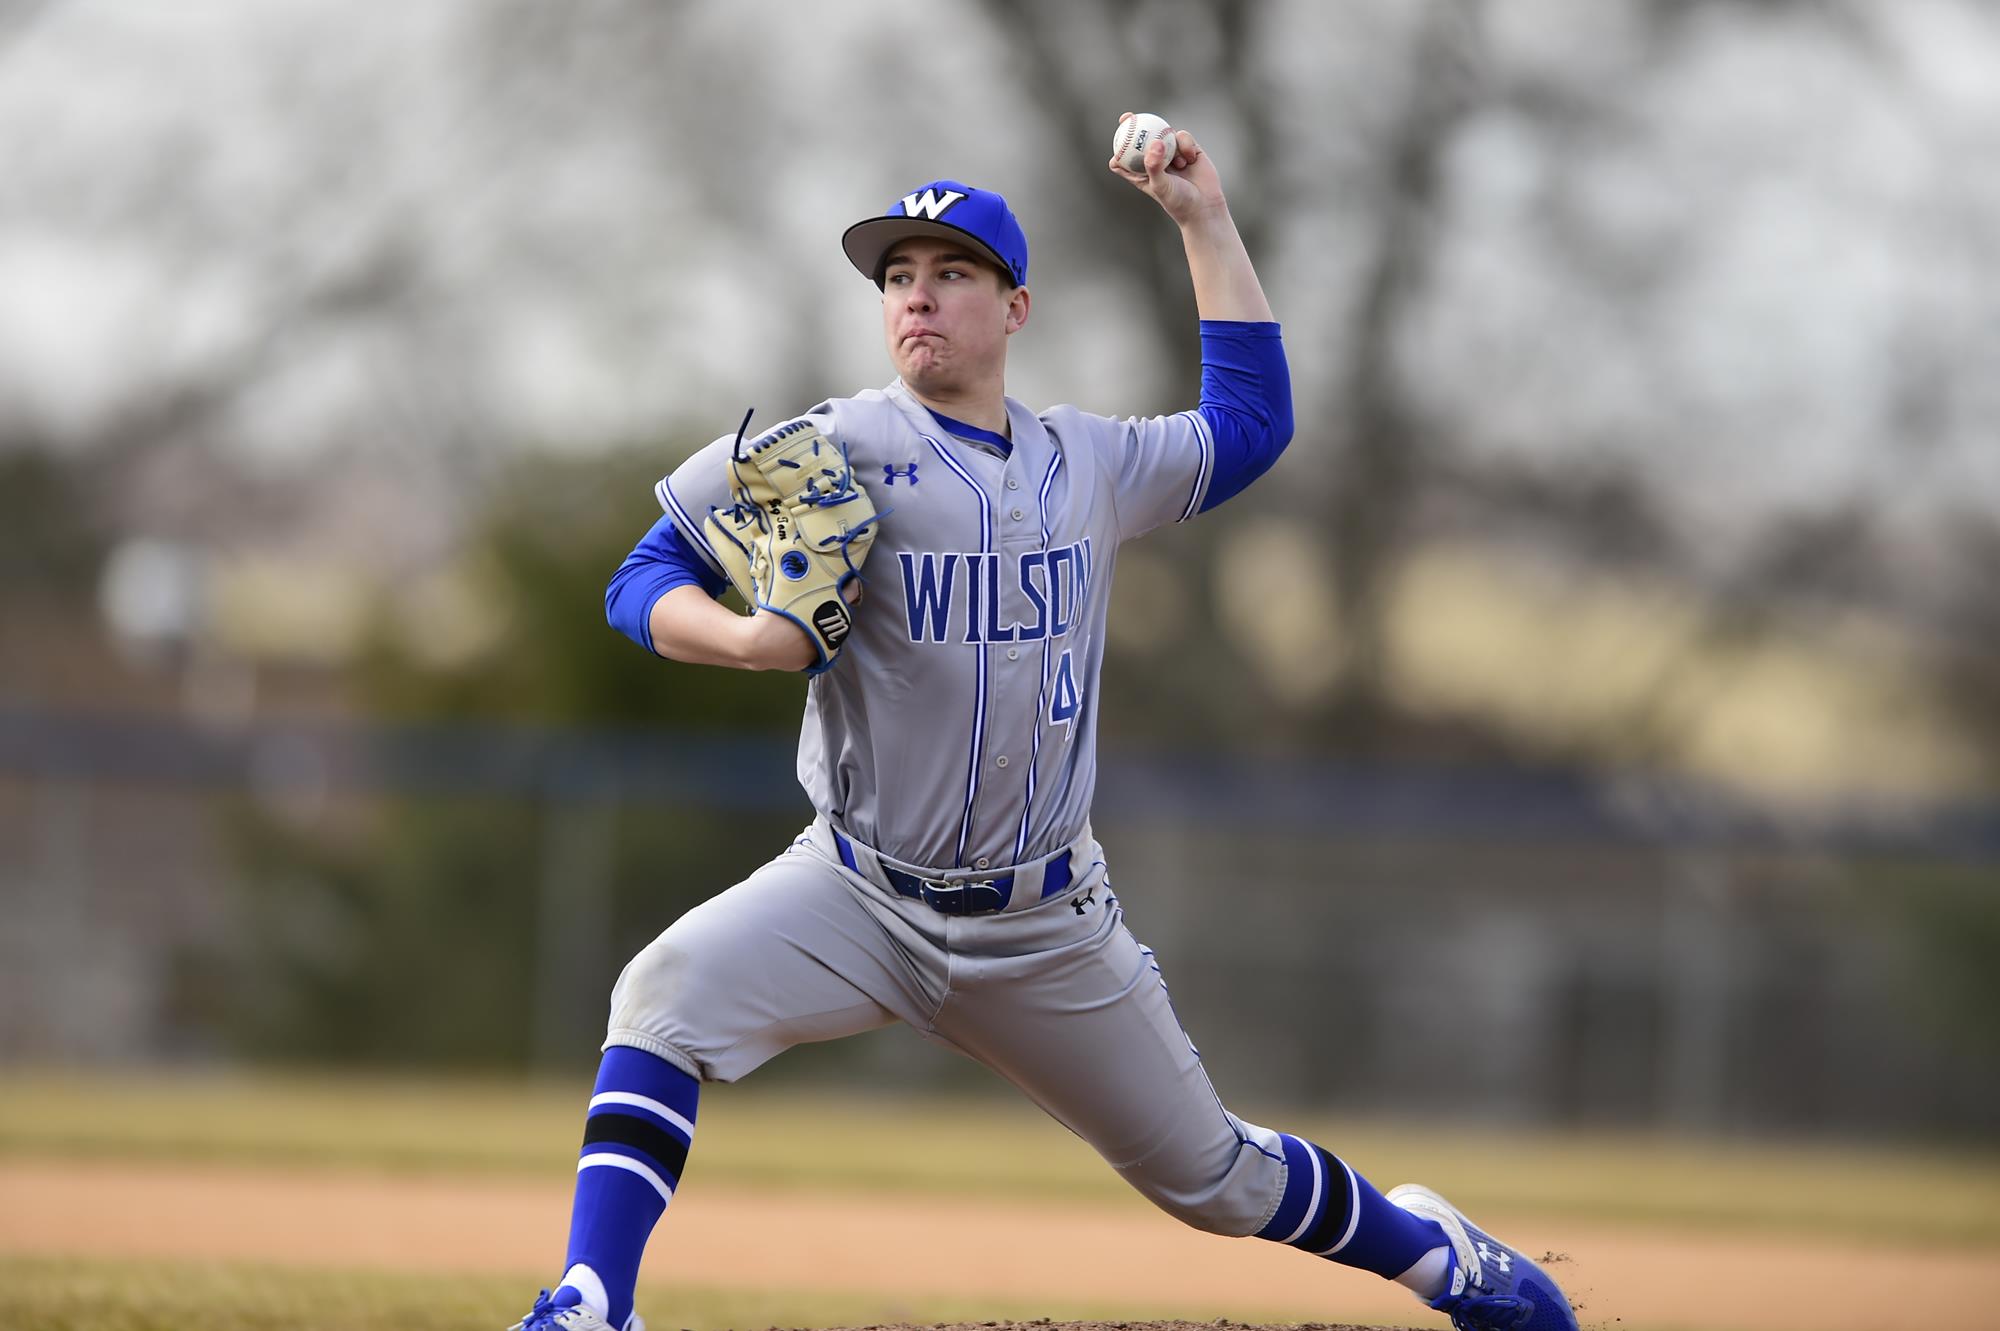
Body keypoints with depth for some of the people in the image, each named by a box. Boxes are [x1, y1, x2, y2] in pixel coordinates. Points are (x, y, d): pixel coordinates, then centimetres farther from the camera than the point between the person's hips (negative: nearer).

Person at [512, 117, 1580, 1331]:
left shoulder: (1092, 466, 8)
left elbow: (1250, 421, 21)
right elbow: (646, 584, -4)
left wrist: (1205, 219, 17)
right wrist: (744, 640, -26)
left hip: (1045, 932, 2)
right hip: (860, 899, -2)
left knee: (1215, 1179, 9)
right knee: (670, 993, -30)